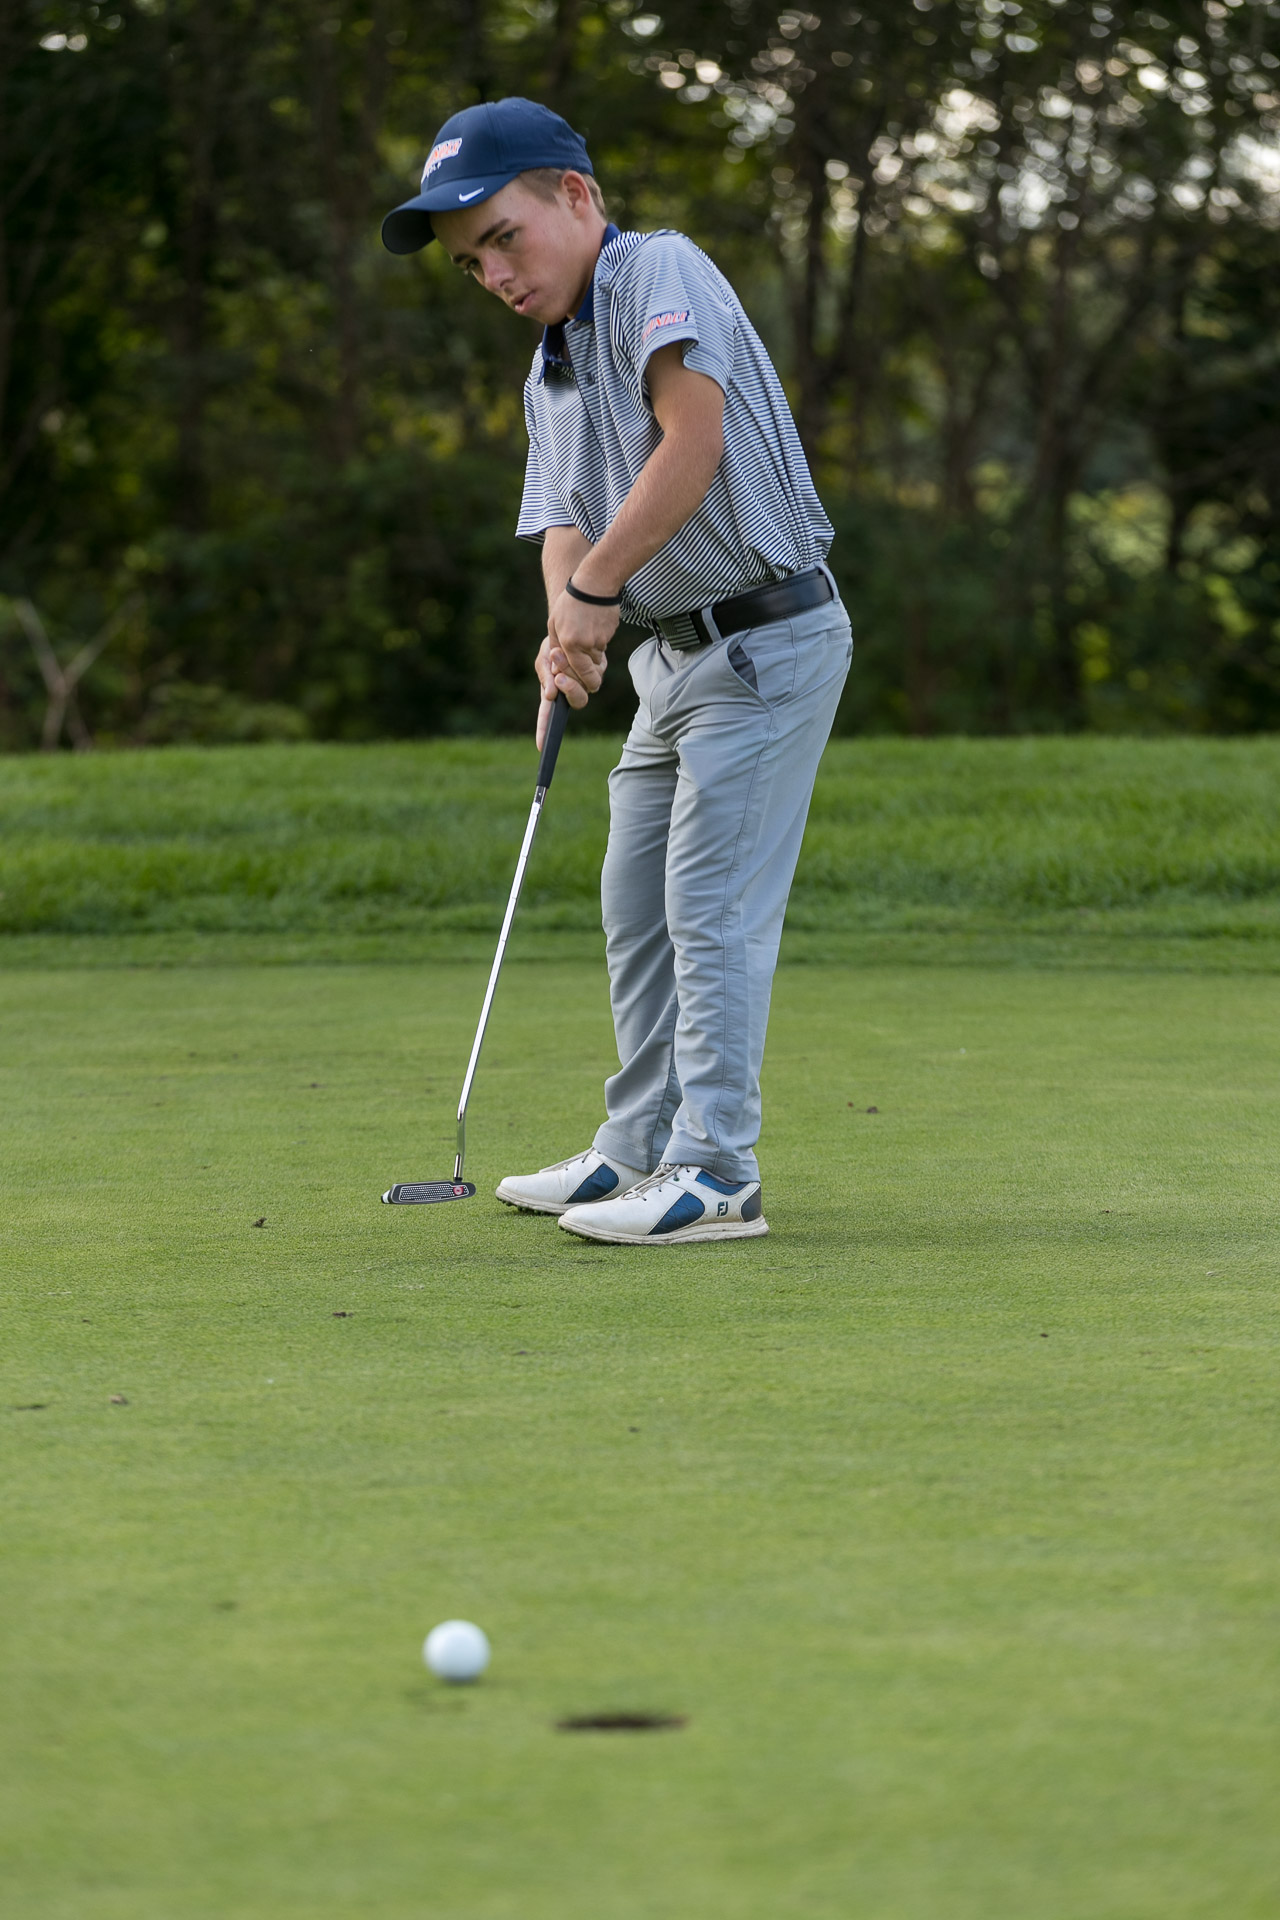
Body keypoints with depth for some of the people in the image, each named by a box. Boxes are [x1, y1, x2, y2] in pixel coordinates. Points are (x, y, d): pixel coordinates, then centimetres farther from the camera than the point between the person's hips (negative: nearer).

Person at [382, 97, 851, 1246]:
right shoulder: (550, 373, 15)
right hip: (677, 653, 10)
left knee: (712, 905, -11)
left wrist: (596, 586, -20)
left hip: (766, 638, -10)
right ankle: (641, 1151, 25)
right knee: (637, 905, 14)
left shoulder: (662, 272, -13)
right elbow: (565, 519, 5)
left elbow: (694, 441, -25)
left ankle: (715, 1175, -9)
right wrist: (568, 633, -16)